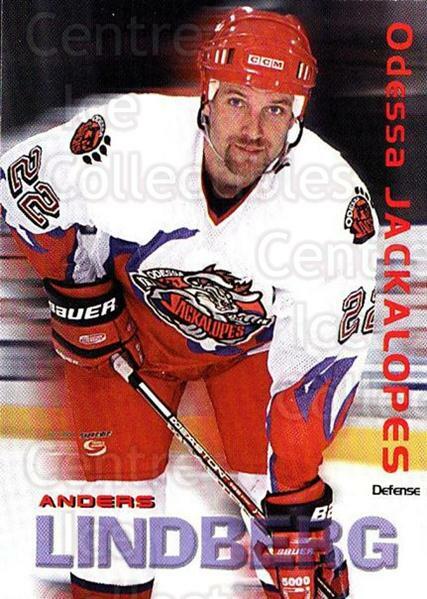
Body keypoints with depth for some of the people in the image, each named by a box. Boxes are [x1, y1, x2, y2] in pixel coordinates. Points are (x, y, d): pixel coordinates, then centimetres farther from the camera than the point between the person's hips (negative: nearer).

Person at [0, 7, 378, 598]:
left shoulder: (336, 201, -30)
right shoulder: (129, 134, -31)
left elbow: (325, 353, -24)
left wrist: (294, 494, -26)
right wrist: (78, 291, -8)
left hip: (254, 338, 0)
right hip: (128, 323, 0)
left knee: (277, 483, -7)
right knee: (121, 479, -2)